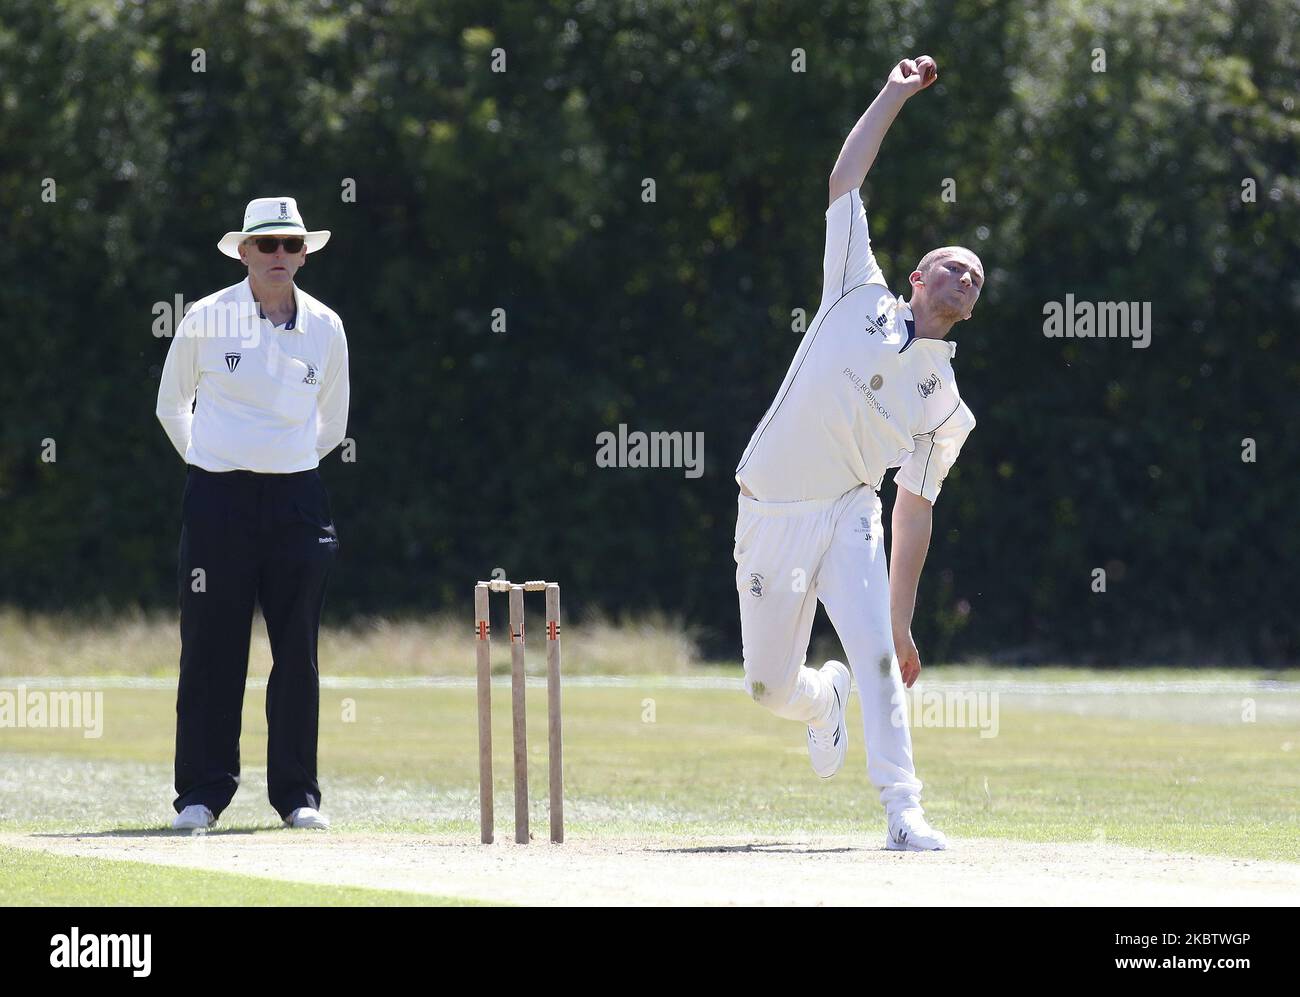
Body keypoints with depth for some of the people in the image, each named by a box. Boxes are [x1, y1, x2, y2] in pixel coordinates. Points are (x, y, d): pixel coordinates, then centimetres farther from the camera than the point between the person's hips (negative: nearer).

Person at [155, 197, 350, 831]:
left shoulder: (325, 328, 5)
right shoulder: (207, 319, -1)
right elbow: (172, 405, 12)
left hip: (297, 497, 2)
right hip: (217, 498, -2)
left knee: (298, 651, 2)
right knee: (211, 648, -2)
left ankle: (297, 794, 7)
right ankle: (202, 792, 4)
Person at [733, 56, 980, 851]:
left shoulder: (946, 407, 7)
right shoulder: (862, 297, 6)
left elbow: (915, 510, 7)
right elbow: (846, 181, 6)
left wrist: (903, 622, 2)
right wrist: (897, 95, 4)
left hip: (849, 516, 0)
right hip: (771, 517, 0)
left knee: (878, 655, -21)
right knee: (770, 685, 3)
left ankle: (904, 812, -20)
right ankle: (826, 697, 41)